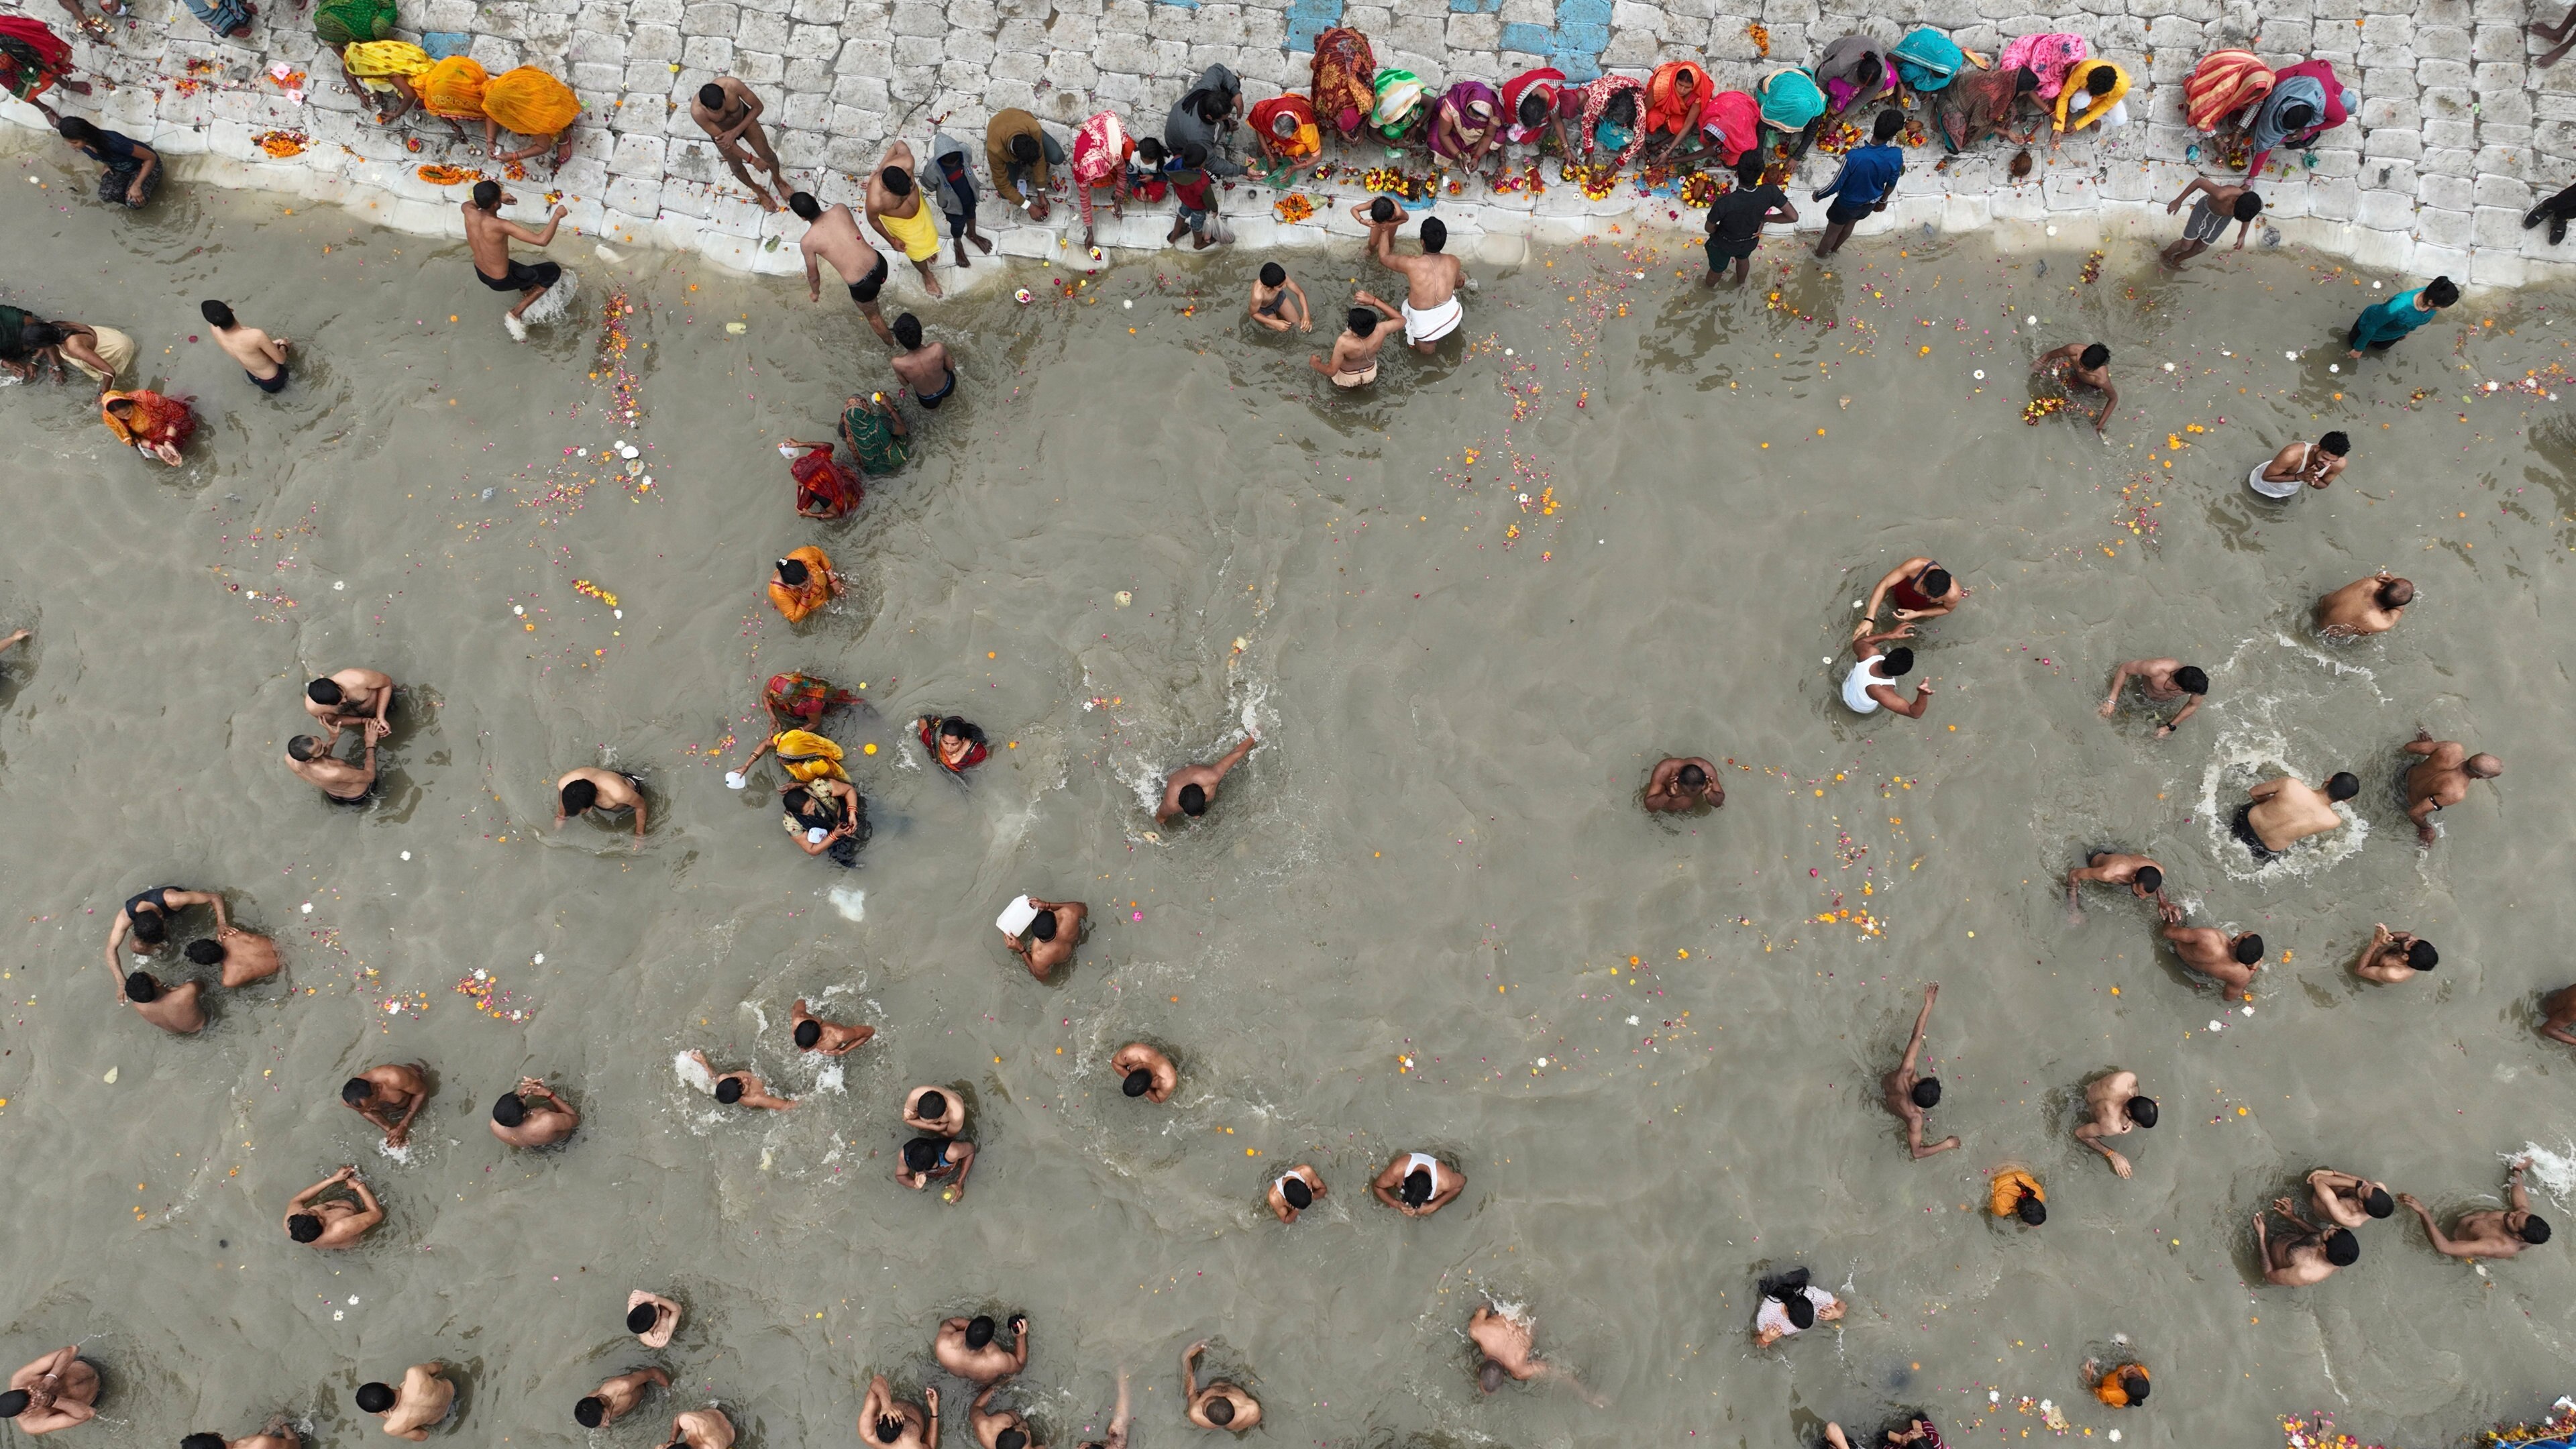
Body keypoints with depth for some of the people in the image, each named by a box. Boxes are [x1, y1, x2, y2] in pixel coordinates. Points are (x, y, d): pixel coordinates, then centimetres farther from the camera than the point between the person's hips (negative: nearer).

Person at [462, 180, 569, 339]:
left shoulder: (470, 213, -16)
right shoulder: (500, 226, -38)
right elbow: (542, 240, -43)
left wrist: (500, 199, 8)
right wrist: (557, 215, -28)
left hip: (480, 272, 8)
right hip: (501, 281, -8)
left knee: (527, 273, 33)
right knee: (554, 271, 6)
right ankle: (515, 314, 9)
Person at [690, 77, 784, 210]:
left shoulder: (732, 84, -41)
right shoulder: (697, 111, -42)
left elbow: (758, 107, -25)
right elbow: (720, 138, -30)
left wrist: (735, 132, -30)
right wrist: (752, 160, -24)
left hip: (744, 118, 1)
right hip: (722, 132, -1)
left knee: (766, 154, 16)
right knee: (737, 166, 22)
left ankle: (777, 179, 51)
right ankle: (758, 190, 54)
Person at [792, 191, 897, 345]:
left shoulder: (808, 242, -13)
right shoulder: (840, 209, -6)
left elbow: (813, 275, 3)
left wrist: (815, 293, 26)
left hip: (862, 285, -3)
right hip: (879, 264, 3)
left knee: (871, 315, 30)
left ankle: (890, 342, 56)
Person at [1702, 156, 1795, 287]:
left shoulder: (1724, 203, -43)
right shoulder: (1770, 192, -34)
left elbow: (1709, 228, -23)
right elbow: (1793, 216, -23)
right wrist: (1765, 218, -12)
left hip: (1724, 245, -3)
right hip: (1750, 241, 3)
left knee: (1716, 269, 31)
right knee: (1743, 259, 38)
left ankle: (1709, 285, 62)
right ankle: (1741, 283, 67)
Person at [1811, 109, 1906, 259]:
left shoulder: (1854, 156, -40)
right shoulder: (1897, 156, -28)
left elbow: (1836, 185, -26)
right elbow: (1891, 184, -8)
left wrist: (1818, 195, -6)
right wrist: (1883, 200, 13)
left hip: (1848, 204, -4)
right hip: (1870, 203, 4)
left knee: (1832, 232, 26)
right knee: (1850, 225, 34)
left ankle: (1820, 254, 53)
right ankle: (1834, 248, 60)